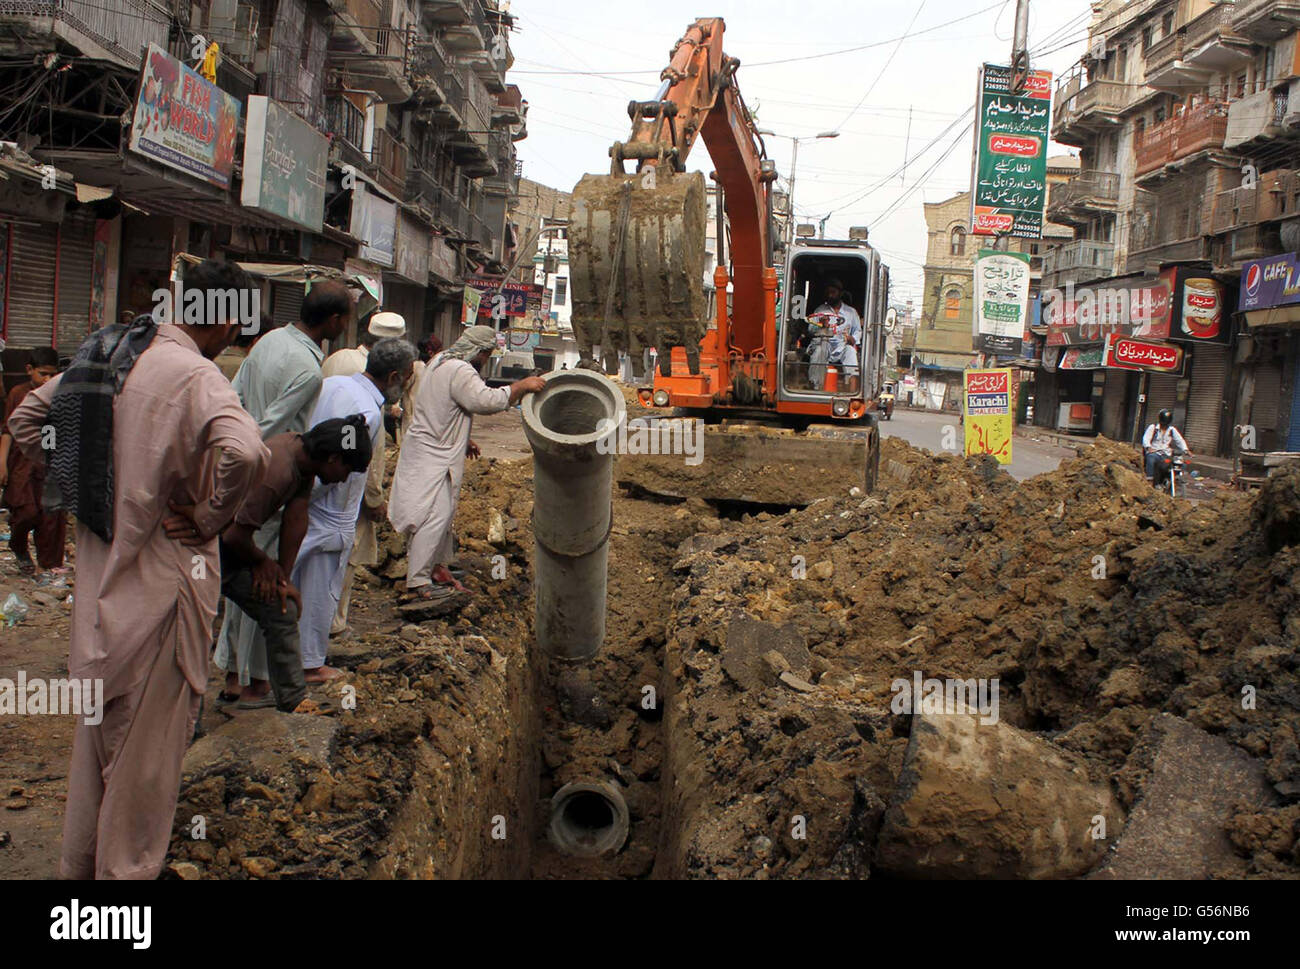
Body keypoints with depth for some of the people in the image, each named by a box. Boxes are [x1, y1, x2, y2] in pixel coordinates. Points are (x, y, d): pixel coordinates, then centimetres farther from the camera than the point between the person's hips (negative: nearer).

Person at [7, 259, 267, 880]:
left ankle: (79, 861, 40)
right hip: (161, 572, -8)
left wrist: (82, 488, 10)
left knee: (99, 723, 23)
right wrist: (210, 516, -20)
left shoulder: (106, 354, 4)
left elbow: (25, 419, 13)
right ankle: (127, 868, 25)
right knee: (149, 735, 10)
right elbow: (244, 453, -38)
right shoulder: (194, 374, -21)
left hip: (99, 565, 8)